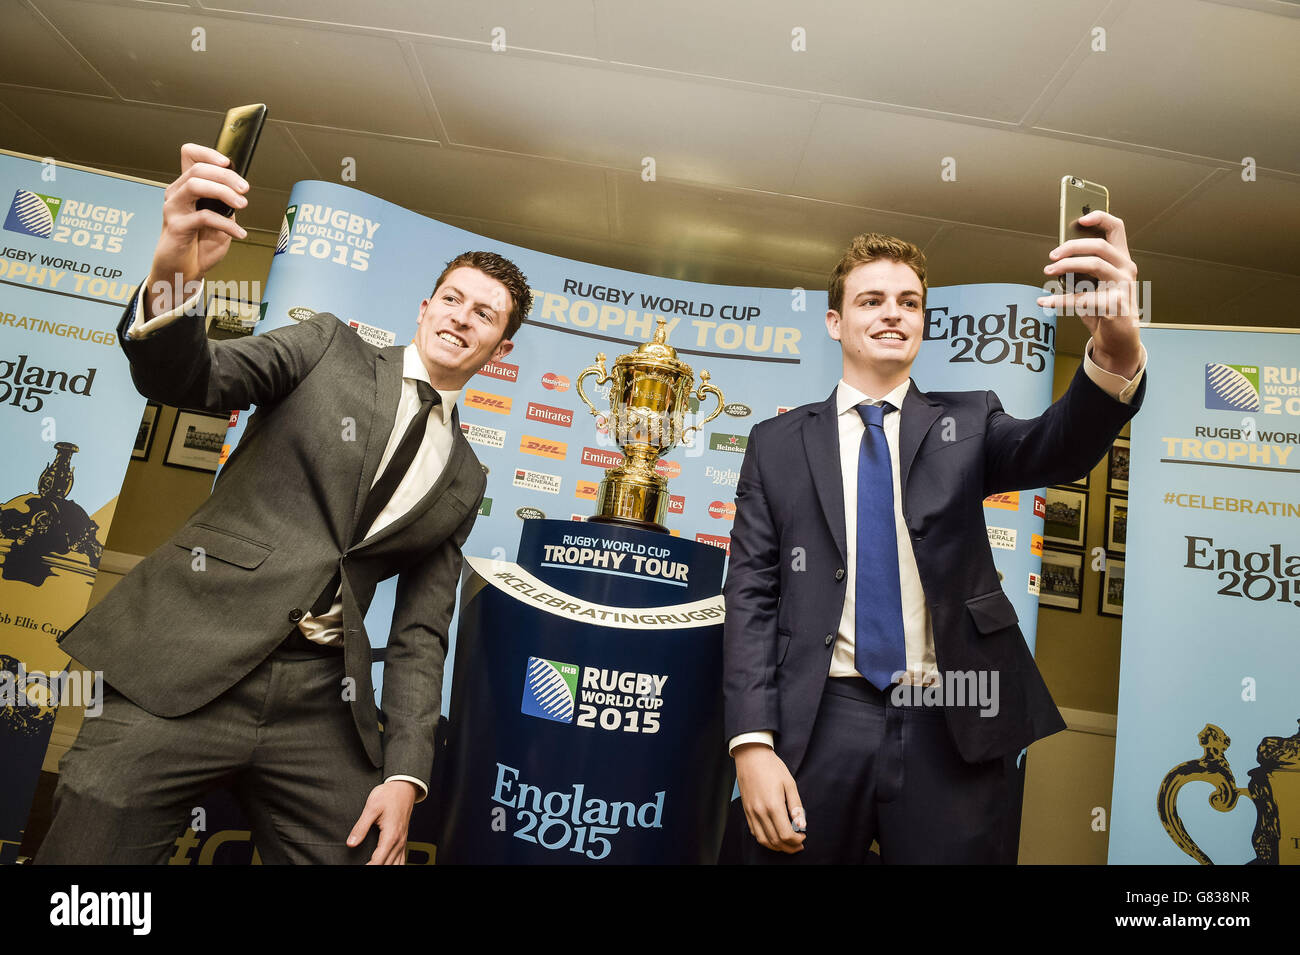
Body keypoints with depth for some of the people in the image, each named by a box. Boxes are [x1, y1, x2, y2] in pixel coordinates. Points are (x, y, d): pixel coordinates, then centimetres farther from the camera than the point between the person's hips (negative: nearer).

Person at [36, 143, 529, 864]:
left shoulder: (464, 481, 13)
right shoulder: (329, 348, 7)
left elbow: (421, 632, 10)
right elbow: (183, 379, -8)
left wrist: (405, 773, 0)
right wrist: (174, 273, -29)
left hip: (320, 707, 3)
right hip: (184, 670, -2)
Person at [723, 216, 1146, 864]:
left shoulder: (966, 423, 9)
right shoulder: (777, 444, 5)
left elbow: (1056, 450, -12)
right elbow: (751, 595, 0)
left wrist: (1117, 354, -33)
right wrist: (752, 743, -9)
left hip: (953, 734, 1)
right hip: (818, 728, 0)